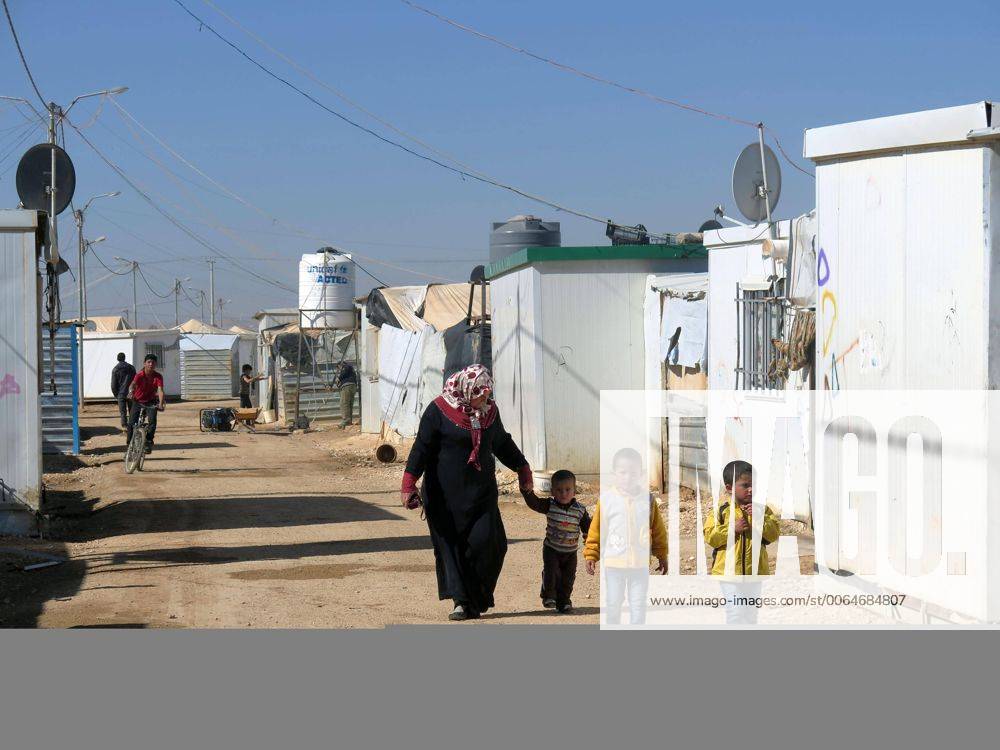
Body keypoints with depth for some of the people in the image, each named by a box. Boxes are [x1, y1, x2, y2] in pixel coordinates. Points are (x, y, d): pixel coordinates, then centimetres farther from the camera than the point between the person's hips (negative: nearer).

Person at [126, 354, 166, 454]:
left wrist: (161, 404, -47)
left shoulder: (158, 377, -18)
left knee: (152, 421, -22)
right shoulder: (139, 375, -20)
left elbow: (160, 390, -30)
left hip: (151, 402, 0)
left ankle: (148, 442, -5)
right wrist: (131, 392, -63)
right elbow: (133, 384, -39)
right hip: (138, 401, 0)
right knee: (132, 423, -12)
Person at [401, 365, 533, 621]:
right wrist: (409, 482, -14)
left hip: (481, 490, 4)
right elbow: (422, 448, -7)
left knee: (487, 542, -7)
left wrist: (522, 468, 30)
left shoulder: (489, 410, 9)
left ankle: (477, 599, 8)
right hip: (446, 494, -4)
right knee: (450, 545, -3)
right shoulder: (439, 411, -7)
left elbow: (502, 444, 24)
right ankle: (461, 602, 0)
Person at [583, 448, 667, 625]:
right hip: (614, 563, -1)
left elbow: (658, 530, 7)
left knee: (638, 604, 8)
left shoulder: (648, 499, -1)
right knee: (613, 604, 8)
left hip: (640, 563, 1)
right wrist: (591, 555, -2)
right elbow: (596, 530, 0)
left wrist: (661, 555, 9)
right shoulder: (607, 498, -6)